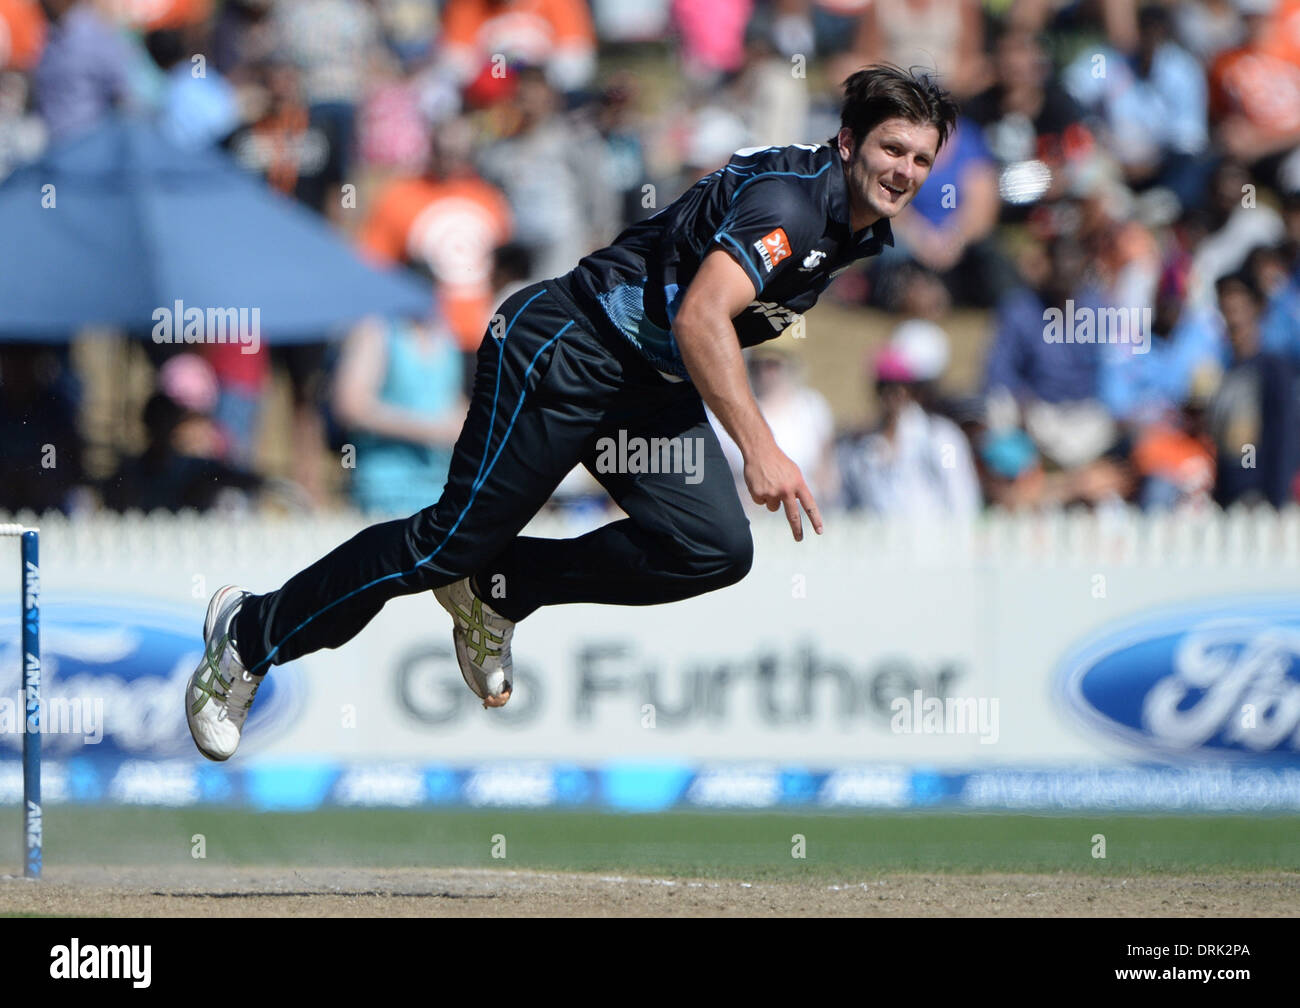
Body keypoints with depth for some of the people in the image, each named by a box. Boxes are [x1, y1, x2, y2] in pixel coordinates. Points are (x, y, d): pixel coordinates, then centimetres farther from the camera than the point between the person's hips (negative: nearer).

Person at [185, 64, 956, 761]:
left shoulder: (863, 229, 6)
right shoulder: (791, 198, -25)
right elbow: (700, 316, -38)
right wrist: (759, 448, -44)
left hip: (653, 385, 9)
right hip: (567, 351, -9)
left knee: (717, 549, -10)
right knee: (453, 540, -8)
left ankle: (494, 592, 6)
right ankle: (250, 634, 10)